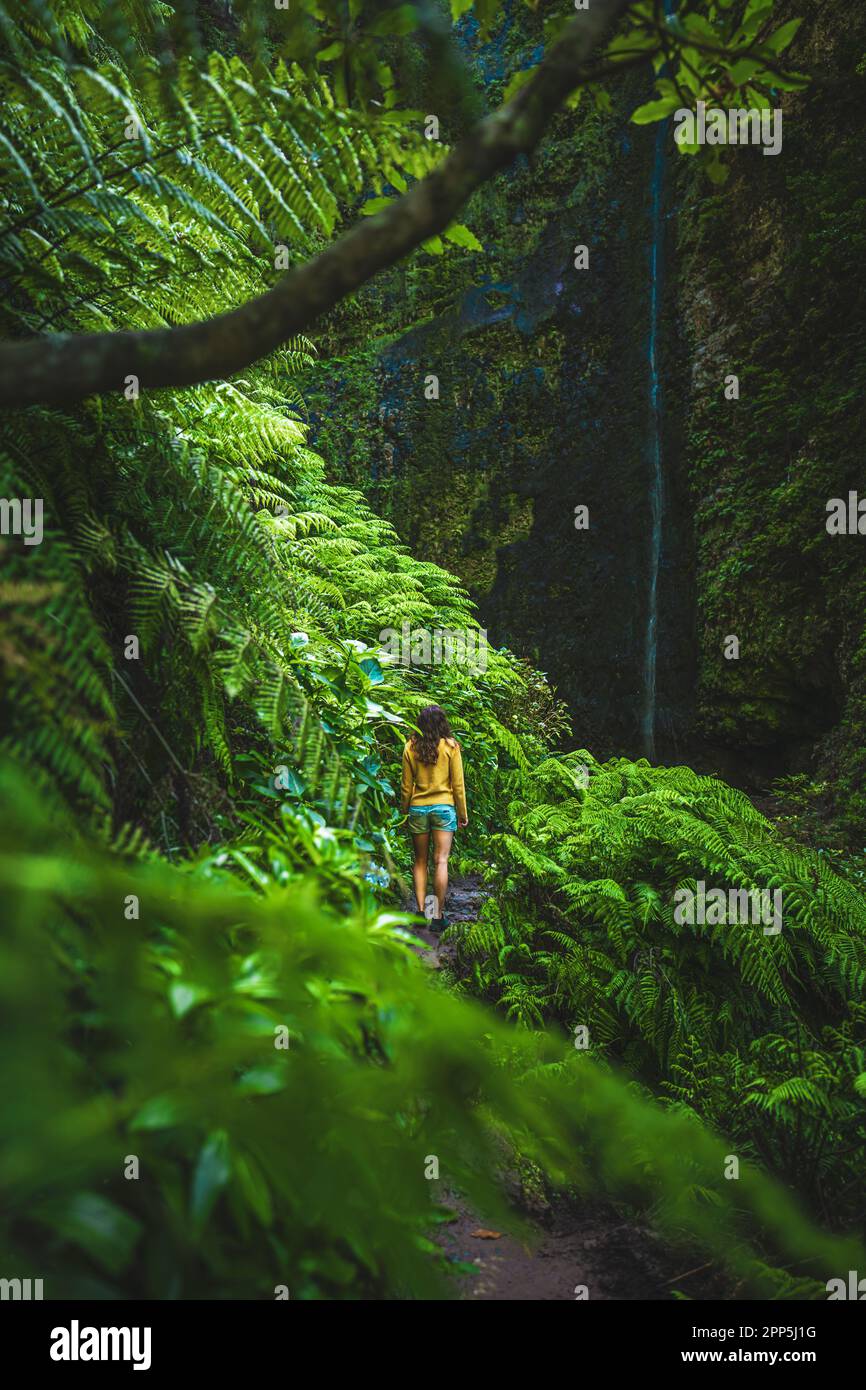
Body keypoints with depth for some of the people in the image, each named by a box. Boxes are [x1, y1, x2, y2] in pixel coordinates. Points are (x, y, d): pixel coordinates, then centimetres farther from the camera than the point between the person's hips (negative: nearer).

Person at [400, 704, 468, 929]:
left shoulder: (411, 747, 0)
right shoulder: (450, 746, -4)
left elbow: (406, 785, 3)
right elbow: (457, 783, -1)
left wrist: (404, 810, 15)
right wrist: (463, 813, 7)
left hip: (418, 807, 2)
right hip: (444, 807, -2)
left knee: (420, 861, 11)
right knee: (441, 861, -2)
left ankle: (421, 911, 8)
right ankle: (438, 915, -3)